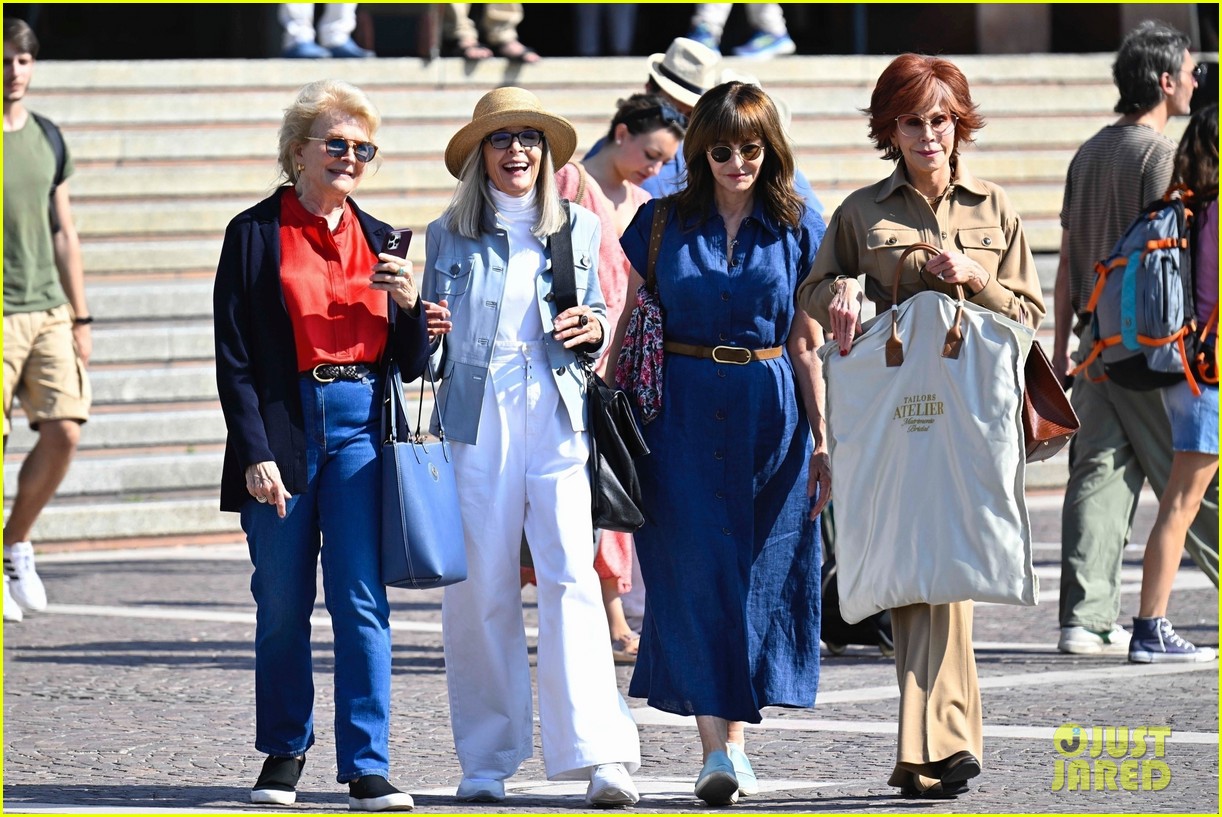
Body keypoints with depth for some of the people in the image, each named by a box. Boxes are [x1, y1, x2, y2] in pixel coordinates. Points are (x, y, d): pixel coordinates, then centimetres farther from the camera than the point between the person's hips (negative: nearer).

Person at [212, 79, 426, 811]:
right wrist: (255, 454, -10)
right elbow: (235, 357, -2)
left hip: (361, 430, 2)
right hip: (282, 428, -2)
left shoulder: (377, 240, 12)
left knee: (362, 603, -5)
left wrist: (408, 304, -7)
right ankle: (285, 750, 21)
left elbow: (412, 364, 12)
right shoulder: (255, 234, 2)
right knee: (282, 606, 5)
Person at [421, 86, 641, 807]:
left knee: (571, 575, -13)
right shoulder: (449, 235, 11)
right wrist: (427, 335, -8)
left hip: (558, 416, -1)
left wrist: (594, 329, -3)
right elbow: (430, 352, 15)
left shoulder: (579, 229, 13)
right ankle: (487, 759, 8)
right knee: (479, 588, -1)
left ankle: (601, 754, -19)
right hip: (475, 419, 1)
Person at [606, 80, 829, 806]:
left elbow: (806, 347, 7)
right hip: (682, 412, -1)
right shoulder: (664, 223, 5)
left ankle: (735, 738, 10)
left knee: (758, 573, 0)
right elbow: (631, 325, 9)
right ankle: (718, 747, -11)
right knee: (694, 570, -9)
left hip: (769, 412, 1)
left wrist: (822, 441, 4)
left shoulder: (797, 230, 6)